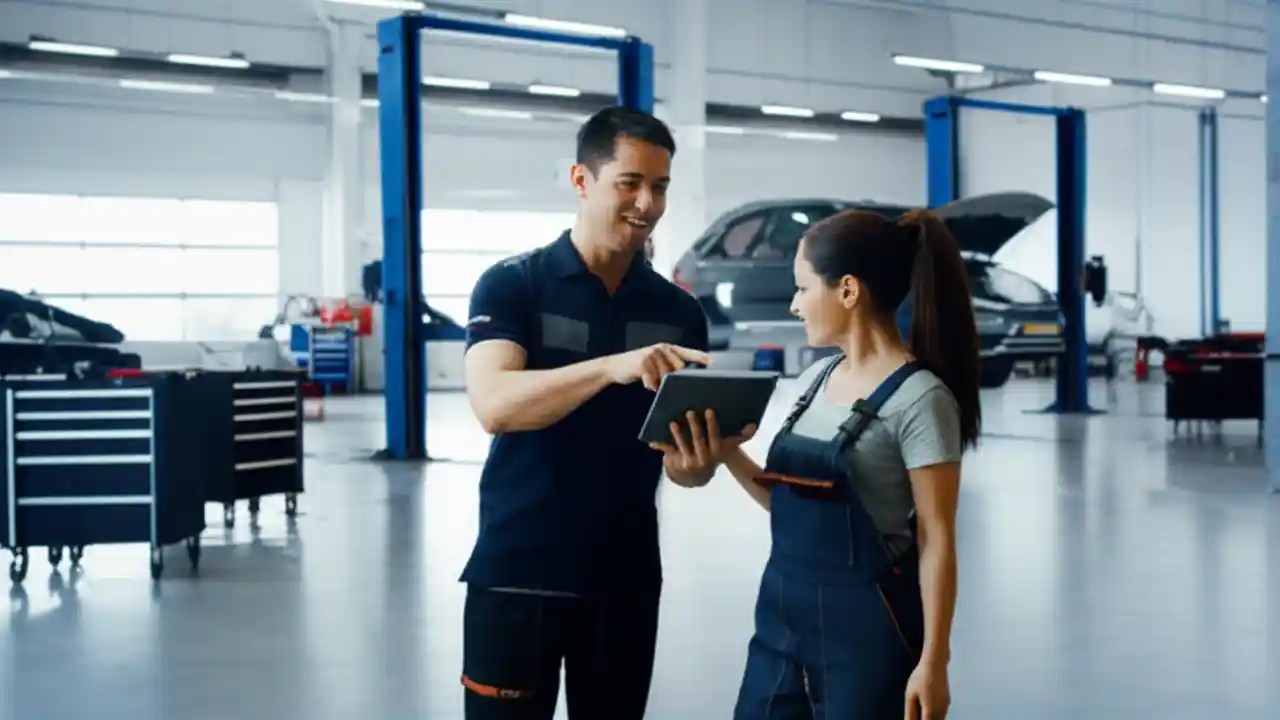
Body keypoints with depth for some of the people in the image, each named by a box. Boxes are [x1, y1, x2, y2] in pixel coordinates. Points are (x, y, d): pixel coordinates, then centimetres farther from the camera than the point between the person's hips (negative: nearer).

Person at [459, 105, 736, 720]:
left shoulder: (680, 313, 6)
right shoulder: (511, 285, -5)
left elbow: (683, 469, 6)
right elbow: (494, 404, -22)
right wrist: (614, 366, -35)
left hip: (625, 578, 4)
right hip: (516, 574, -3)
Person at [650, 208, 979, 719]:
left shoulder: (918, 397, -13)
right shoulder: (816, 379, 9)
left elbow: (936, 538, -13)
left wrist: (932, 661, -15)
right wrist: (725, 453, 1)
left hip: (864, 624, -7)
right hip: (783, 614, 7)